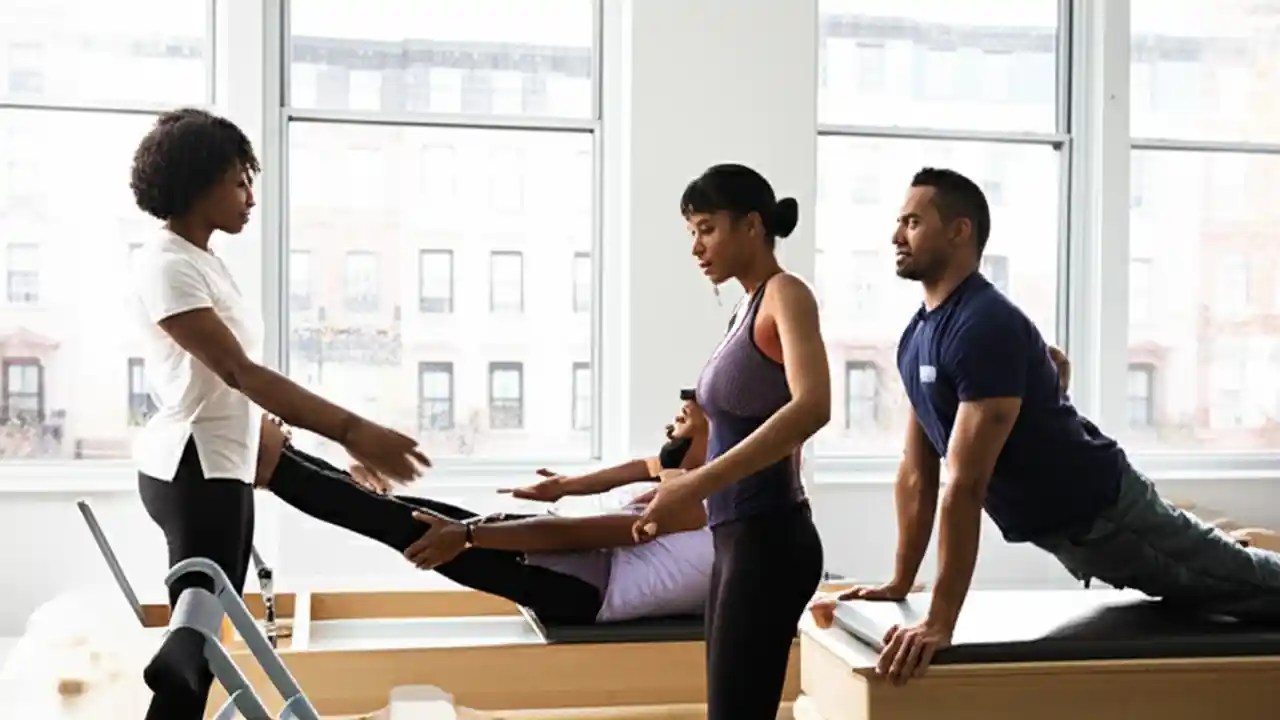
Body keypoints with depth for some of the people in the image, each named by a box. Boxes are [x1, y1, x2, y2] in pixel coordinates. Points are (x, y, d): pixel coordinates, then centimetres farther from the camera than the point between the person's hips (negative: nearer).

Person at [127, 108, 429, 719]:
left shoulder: (201, 259, 12)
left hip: (220, 467, 9)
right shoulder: (167, 265, -17)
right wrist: (351, 430, -34)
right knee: (202, 632, -4)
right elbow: (236, 371, -26)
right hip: (195, 470, -9)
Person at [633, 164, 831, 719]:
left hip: (767, 537, -9)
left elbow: (811, 407, -27)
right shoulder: (749, 305, 14)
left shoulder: (785, 294, -10)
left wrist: (696, 485, -30)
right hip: (739, 537, 9)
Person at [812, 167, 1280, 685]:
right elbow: (917, 471, 4)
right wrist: (899, 583, 4)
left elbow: (966, 484, -35)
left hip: (1102, 509, -7)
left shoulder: (987, 327, -29)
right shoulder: (916, 336, 0)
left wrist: (940, 622, -36)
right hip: (1055, 527, 8)